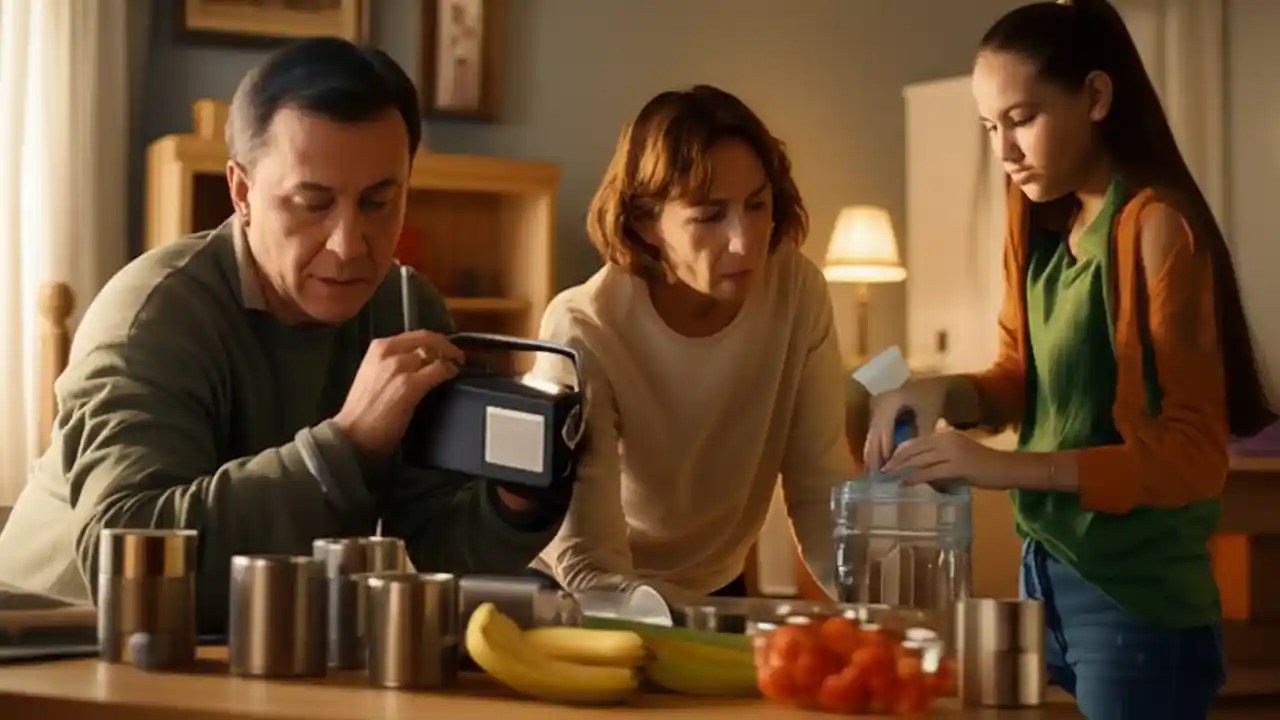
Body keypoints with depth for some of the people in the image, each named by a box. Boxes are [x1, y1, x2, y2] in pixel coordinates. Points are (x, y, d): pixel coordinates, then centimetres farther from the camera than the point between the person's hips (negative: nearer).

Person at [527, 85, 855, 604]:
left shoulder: (797, 292, -15)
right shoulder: (584, 331, -25)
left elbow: (821, 492, -10)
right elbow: (590, 571, -26)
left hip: (713, 590, 5)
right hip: (577, 601, -5)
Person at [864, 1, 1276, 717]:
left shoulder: (1157, 225, -16)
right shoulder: (1042, 226, 7)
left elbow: (1194, 455, -18)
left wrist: (1006, 468, -26)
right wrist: (945, 393, -5)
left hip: (1140, 597, -7)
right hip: (1046, 576, 7)